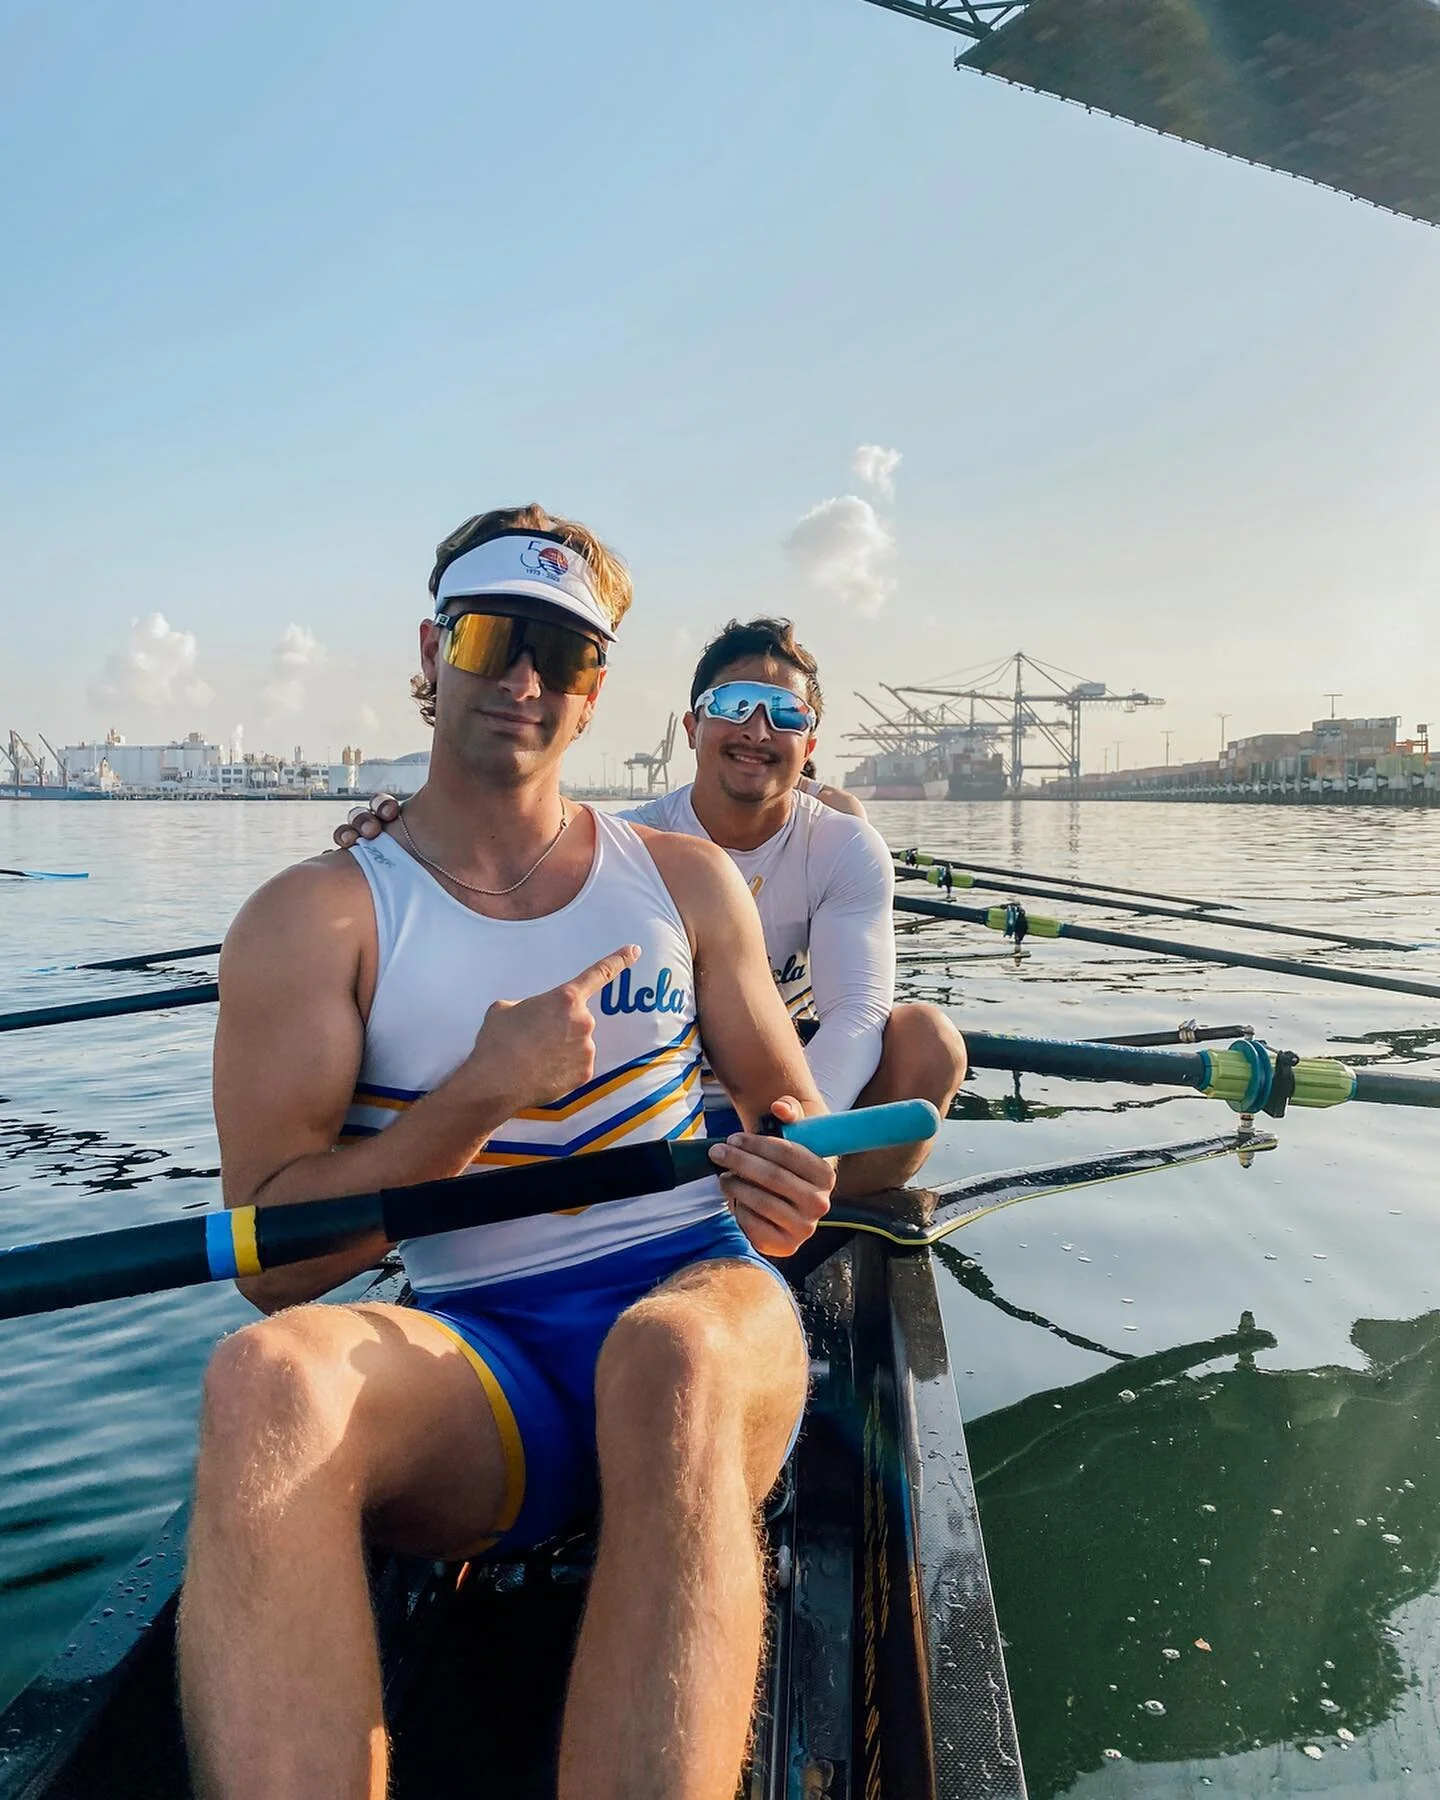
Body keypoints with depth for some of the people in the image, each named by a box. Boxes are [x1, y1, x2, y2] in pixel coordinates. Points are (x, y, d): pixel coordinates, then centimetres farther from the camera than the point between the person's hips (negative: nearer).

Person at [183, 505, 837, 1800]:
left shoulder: (685, 879, 12)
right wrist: (484, 1092, -15)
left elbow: (792, 1110, 17)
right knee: (270, 1379, -34)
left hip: (704, 1295, 2)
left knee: (674, 1362, -36)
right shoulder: (316, 917, 3)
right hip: (477, 1356, -1)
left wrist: (791, 1182, -8)